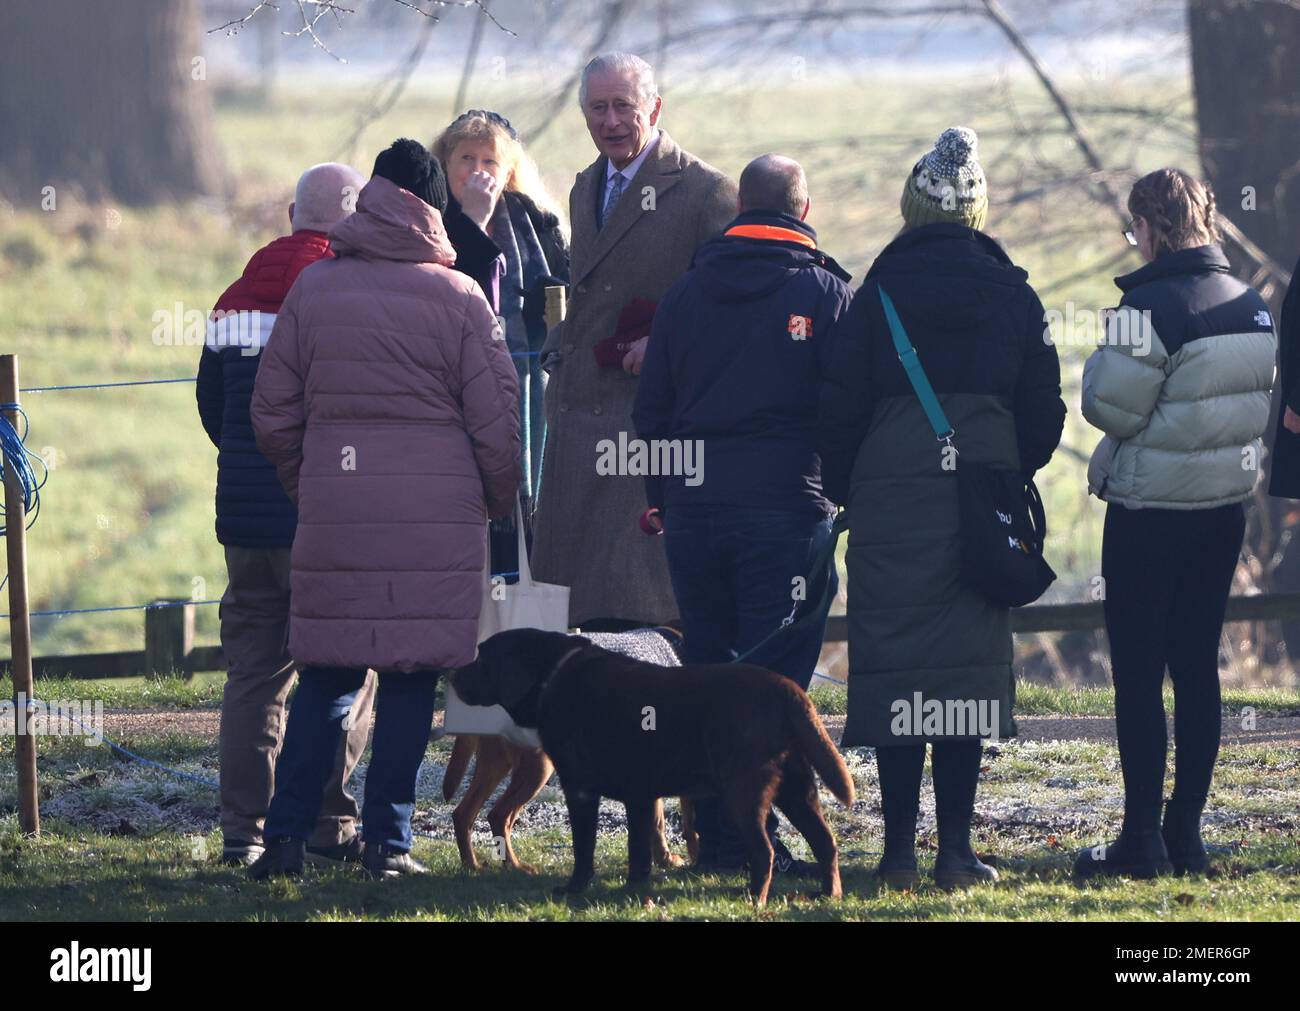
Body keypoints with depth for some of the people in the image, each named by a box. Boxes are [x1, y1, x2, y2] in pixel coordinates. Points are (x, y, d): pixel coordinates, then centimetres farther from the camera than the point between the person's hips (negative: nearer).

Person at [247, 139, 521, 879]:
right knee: (412, 676, 4)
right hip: (436, 512, -2)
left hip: (332, 511, 2)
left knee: (326, 675, 9)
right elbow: (497, 421, -1)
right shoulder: (459, 298, -3)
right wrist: (500, 502, 16)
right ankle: (388, 840, 3)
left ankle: (287, 836, 3)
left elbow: (273, 413, 8)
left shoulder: (313, 288, 4)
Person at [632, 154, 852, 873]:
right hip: (786, 506, -4)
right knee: (774, 676, -4)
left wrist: (662, 494, 24)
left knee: (706, 671, 11)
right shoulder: (825, 292, -1)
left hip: (694, 505, 4)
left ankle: (716, 834, 10)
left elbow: (651, 408, 13)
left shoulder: (686, 293, 10)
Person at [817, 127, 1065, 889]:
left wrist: (845, 489, 11)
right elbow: (1044, 410, 5)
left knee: (895, 659, 2)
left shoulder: (880, 292, 0)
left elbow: (842, 405, -1)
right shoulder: (1011, 293, 4)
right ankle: (956, 849, 0)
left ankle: (900, 848, -2)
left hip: (891, 492, -1)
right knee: (970, 658, 4)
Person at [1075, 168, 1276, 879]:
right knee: (1197, 667, 12)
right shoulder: (1253, 308, 5)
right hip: (1225, 506, 7)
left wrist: (1102, 362, 0)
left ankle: (1142, 839, 0)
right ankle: (1186, 833, 13)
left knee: (1138, 672, 0)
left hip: (1149, 513, -7)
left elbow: (1110, 407, -20)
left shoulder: (1149, 306, -18)